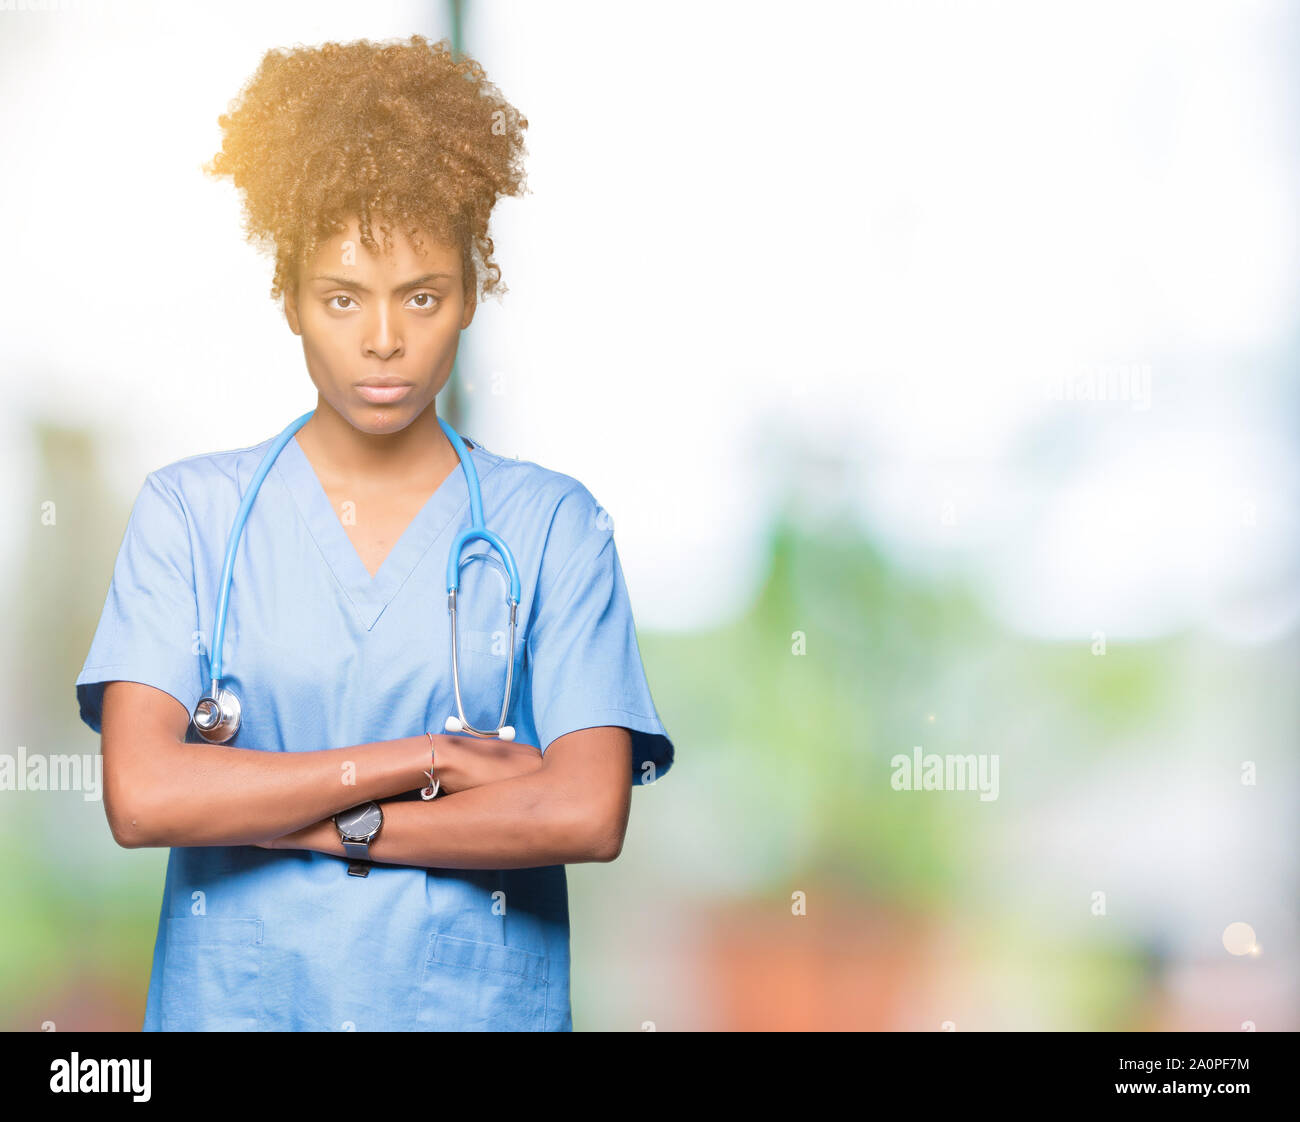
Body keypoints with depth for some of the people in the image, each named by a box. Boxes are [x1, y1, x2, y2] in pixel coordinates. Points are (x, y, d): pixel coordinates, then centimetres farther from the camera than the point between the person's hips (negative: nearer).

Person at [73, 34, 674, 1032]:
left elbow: (587, 813, -13)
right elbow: (142, 793, -12)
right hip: (233, 996, 0)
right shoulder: (190, 509, -1)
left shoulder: (551, 524, -2)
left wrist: (282, 819, -13)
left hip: (479, 997, 0)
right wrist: (429, 759, -14)